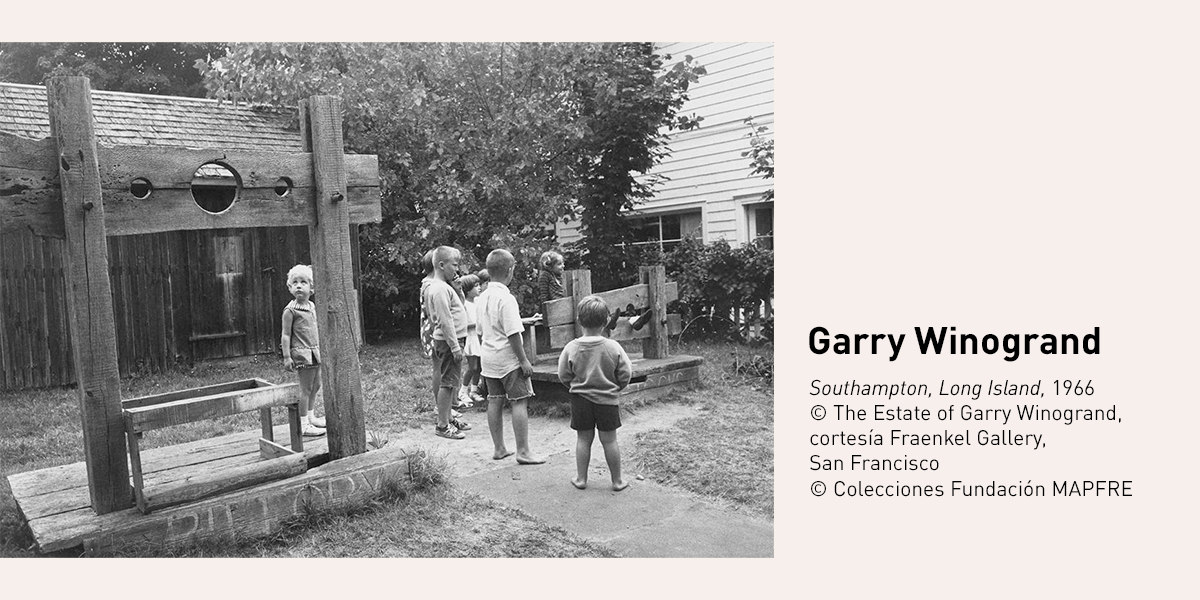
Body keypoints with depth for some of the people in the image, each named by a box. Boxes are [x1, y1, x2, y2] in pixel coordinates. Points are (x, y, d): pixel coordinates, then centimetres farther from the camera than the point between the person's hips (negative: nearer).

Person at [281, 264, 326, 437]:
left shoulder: (312, 306, 11)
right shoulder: (290, 310, -11)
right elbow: (286, 335, -12)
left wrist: (320, 348, 22)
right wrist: (286, 356, -15)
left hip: (315, 352, 8)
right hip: (301, 353, -8)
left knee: (316, 386, 15)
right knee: (306, 389, -4)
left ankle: (310, 416, 29)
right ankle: (303, 425, 3)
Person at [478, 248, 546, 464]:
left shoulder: (482, 297, 7)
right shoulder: (506, 298, -18)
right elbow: (513, 334, -19)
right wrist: (524, 360, -15)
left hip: (488, 357, 8)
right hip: (508, 358, -8)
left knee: (495, 402, 12)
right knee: (520, 402, -3)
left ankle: (499, 448, 21)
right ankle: (523, 452, -2)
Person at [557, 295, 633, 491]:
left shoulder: (571, 348, -10)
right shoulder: (613, 347, -13)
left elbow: (564, 376, -2)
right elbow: (625, 374, -6)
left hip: (580, 400, 1)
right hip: (607, 400, -1)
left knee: (583, 439, 13)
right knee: (609, 440, 8)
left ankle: (581, 478, 21)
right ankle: (617, 481, 17)